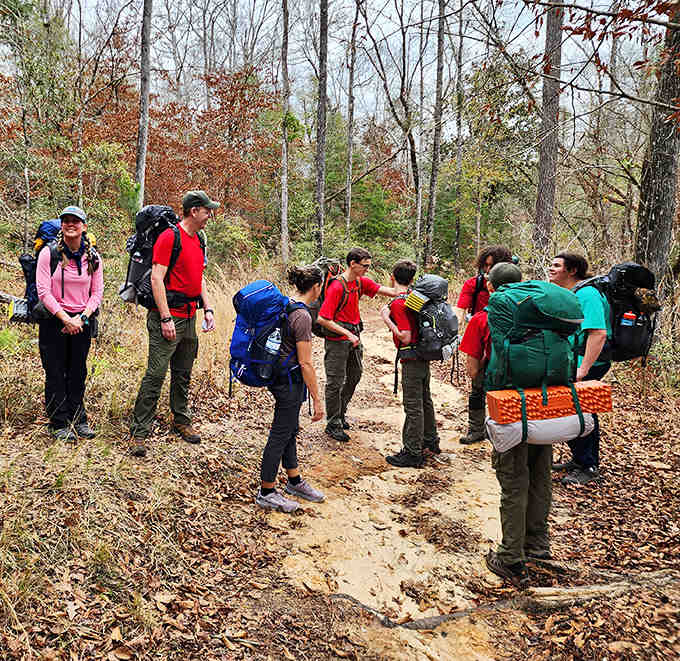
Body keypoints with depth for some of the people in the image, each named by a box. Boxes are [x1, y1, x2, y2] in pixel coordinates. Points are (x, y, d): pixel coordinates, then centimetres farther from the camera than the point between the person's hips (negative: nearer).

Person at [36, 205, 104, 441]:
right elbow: (43, 291, -10)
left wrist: (81, 318, -10)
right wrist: (65, 318, -14)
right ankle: (59, 424, 12)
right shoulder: (49, 252, -6)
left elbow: (97, 293, 4)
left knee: (78, 373, 10)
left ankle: (78, 420, 21)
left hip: (82, 321, 3)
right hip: (53, 320, -2)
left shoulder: (93, 257, 3)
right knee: (55, 374, 2)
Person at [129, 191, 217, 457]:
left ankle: (182, 422, 29)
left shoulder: (198, 240, 16)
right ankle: (139, 432, 0)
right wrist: (165, 318, -20)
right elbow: (156, 278, -16)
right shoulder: (169, 237, -11)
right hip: (168, 317, -8)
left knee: (183, 374, 16)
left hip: (189, 318, 8)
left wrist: (207, 309, 13)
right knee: (155, 375, -7)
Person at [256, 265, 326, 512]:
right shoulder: (302, 316, -22)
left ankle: (295, 482, 36)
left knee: (290, 430, 20)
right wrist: (317, 399, -16)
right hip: (290, 381, -9)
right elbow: (305, 364, -22)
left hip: (279, 375, 9)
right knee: (280, 435, 3)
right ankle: (266, 493, 17)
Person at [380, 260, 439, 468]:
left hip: (412, 360, -9)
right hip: (424, 357, 9)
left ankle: (412, 453, 6)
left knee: (413, 407, -2)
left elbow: (405, 337, -23)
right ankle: (431, 441, 36)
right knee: (425, 400, 21)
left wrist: (387, 319, -15)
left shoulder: (398, 304, -19)